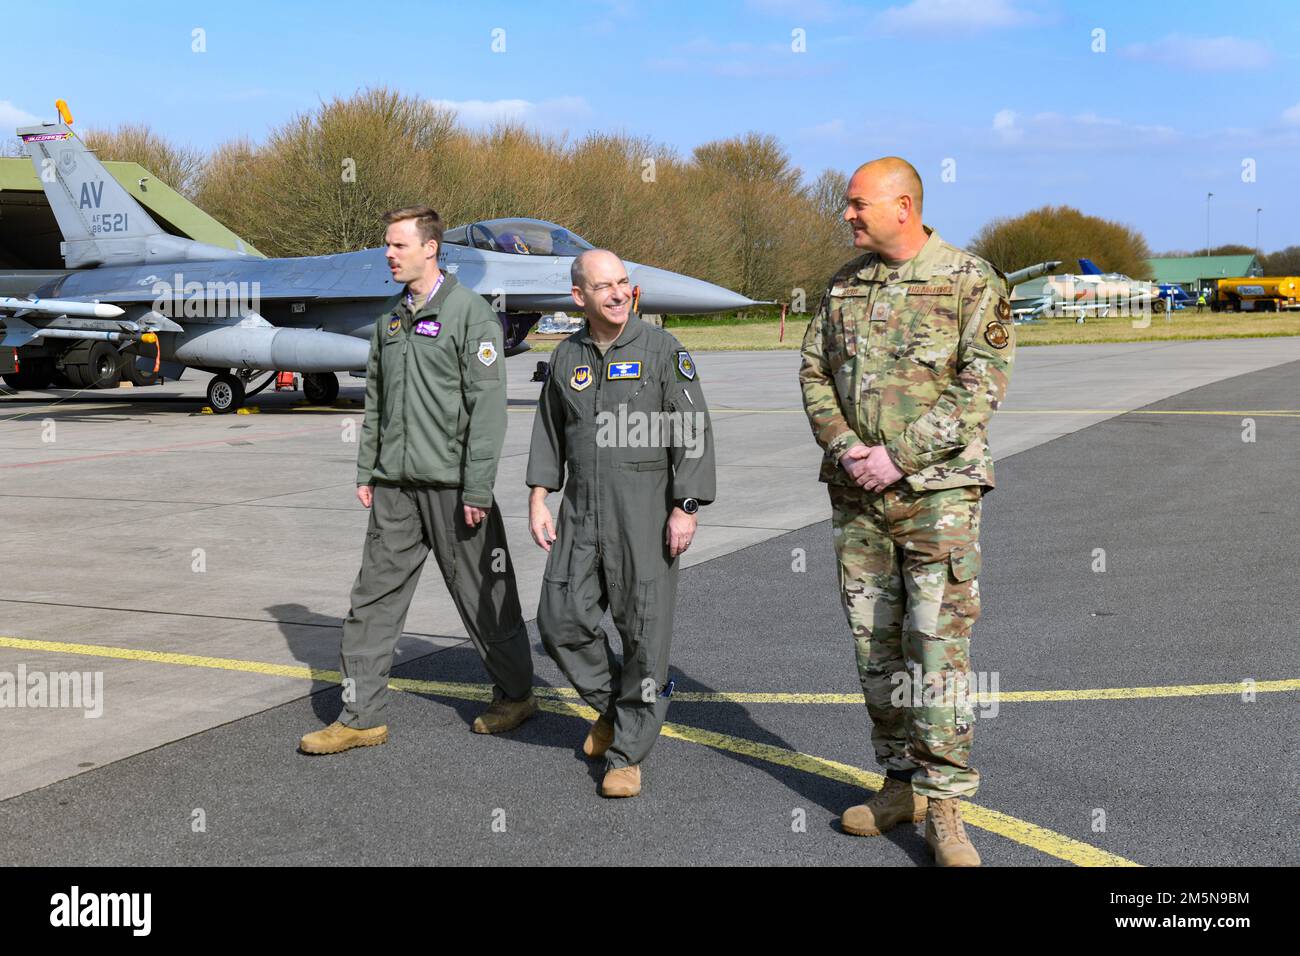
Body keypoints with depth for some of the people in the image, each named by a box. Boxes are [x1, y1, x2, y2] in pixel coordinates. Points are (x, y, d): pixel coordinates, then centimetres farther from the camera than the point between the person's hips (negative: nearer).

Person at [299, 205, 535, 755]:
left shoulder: (470, 313, -9)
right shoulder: (391, 316, 13)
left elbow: (487, 405, -13)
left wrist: (477, 488, -17)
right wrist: (366, 471, 13)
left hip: (451, 483, -6)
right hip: (395, 484, 7)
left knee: (483, 596, 6)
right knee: (374, 597, 4)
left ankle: (515, 695, 25)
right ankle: (361, 716, 11)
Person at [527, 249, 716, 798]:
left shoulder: (661, 350, -4)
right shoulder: (567, 356, 10)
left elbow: (693, 431, -7)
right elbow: (549, 429, 17)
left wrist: (685, 508, -12)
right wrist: (538, 498, 8)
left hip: (645, 513, -4)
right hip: (581, 511, 5)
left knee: (644, 631, -1)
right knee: (561, 619, 3)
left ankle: (628, 755, 9)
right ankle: (610, 704, 28)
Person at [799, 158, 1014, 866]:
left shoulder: (971, 281, -5)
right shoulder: (845, 285, 11)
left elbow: (983, 384, -12)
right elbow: (814, 371, 10)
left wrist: (900, 457, -17)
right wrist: (844, 448, -7)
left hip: (936, 489, -5)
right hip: (855, 490, 5)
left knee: (939, 640, -8)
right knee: (874, 639, 9)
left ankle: (944, 806, -1)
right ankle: (901, 784, 21)